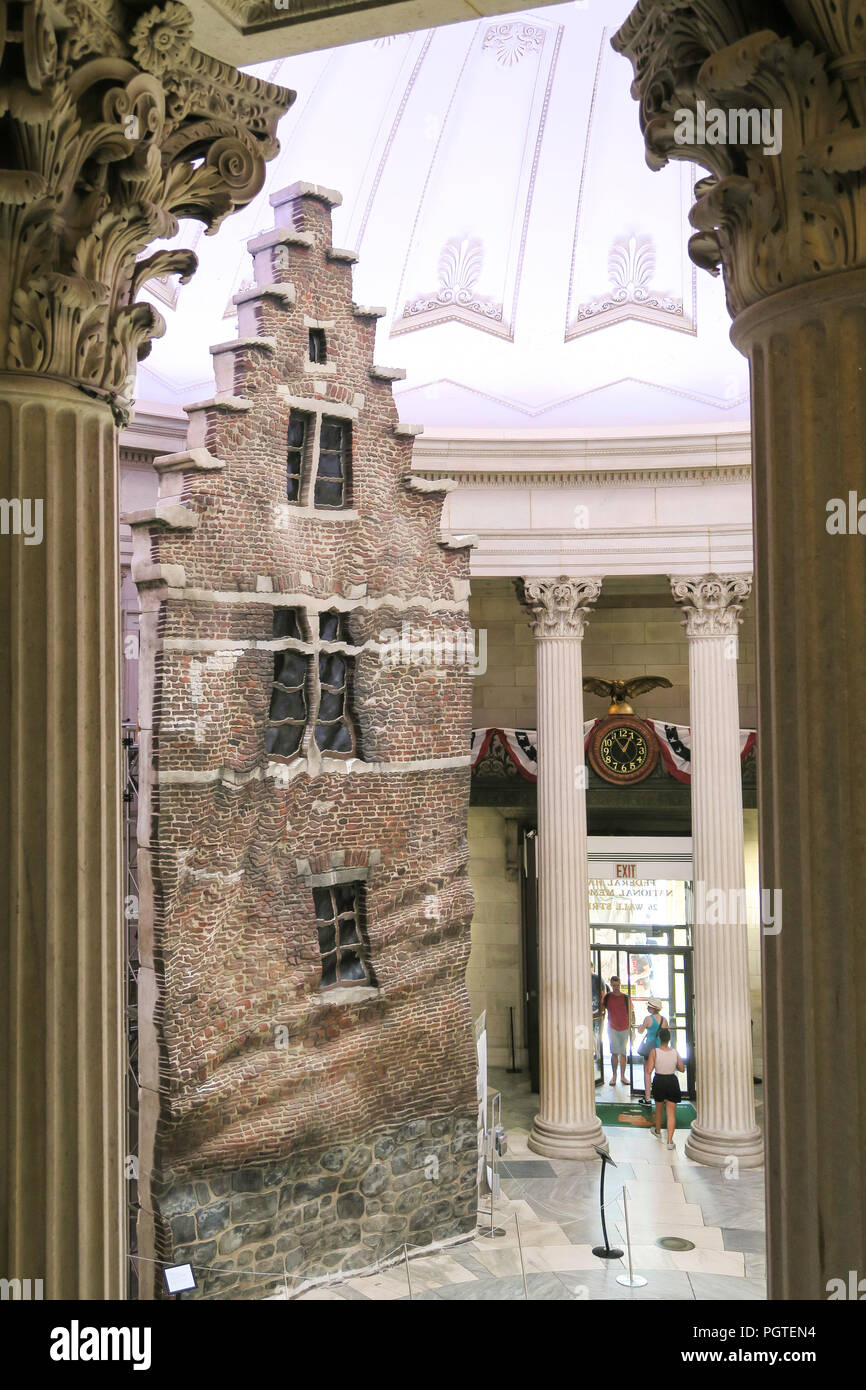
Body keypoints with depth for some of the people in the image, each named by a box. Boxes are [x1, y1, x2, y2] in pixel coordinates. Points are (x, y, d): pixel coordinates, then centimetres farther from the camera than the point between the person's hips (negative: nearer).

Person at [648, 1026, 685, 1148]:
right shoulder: (675, 1052, -6)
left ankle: (658, 1131, 45)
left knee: (658, 1108, 24)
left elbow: (649, 1069, -14)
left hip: (659, 1082, 0)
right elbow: (682, 1069, 1)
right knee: (671, 1113, 3)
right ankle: (670, 1141, -3)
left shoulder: (654, 1052, -13)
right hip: (672, 1081, 1)